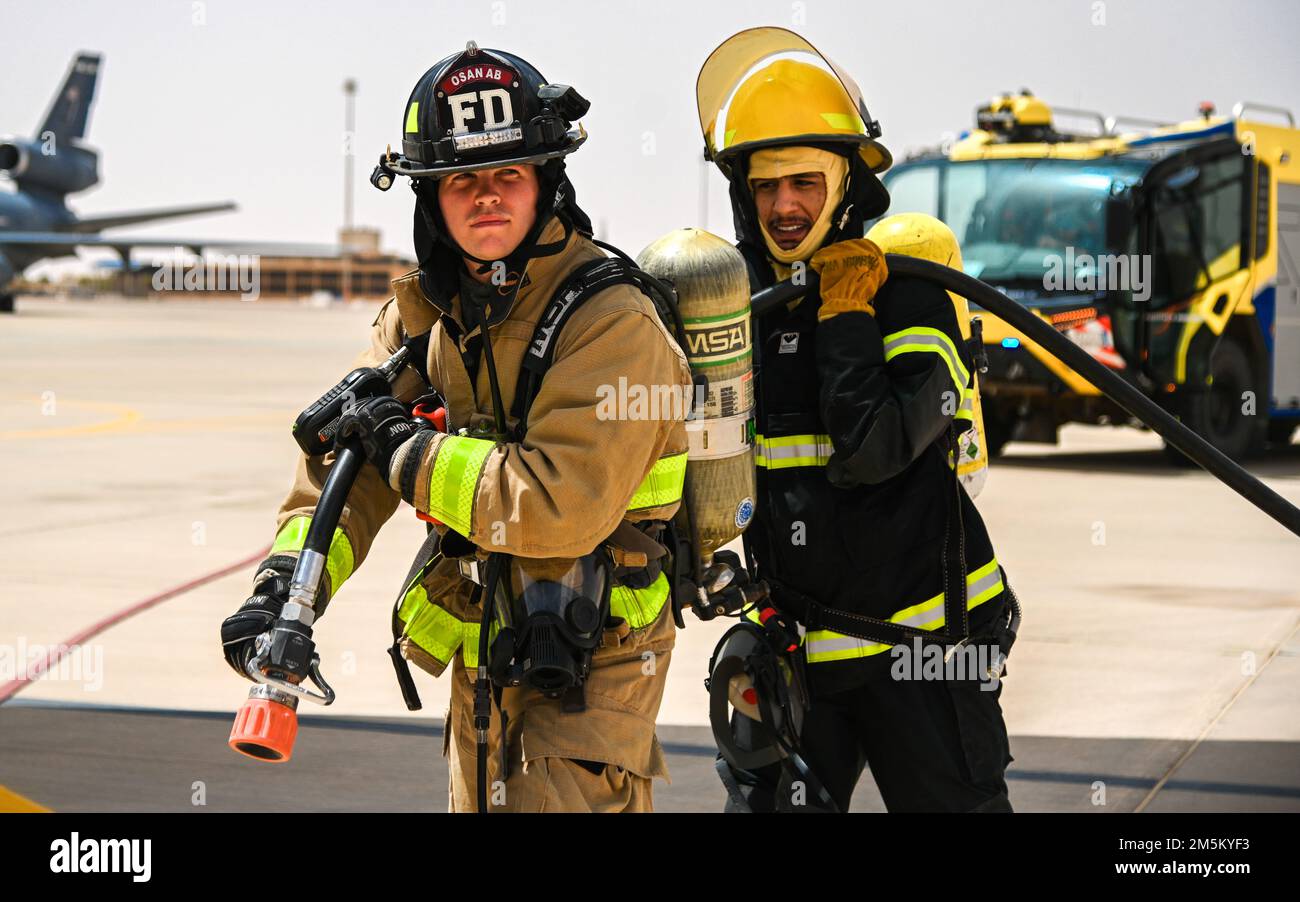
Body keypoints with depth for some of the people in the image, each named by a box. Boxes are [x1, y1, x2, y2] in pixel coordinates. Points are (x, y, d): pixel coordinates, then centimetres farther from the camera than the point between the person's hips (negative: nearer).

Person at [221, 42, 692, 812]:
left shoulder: (613, 324, -21)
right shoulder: (430, 311, 3)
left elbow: (562, 508, -29)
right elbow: (349, 456, 1)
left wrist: (410, 451, -22)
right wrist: (286, 583, -14)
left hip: (591, 667, -7)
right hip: (484, 654, 7)